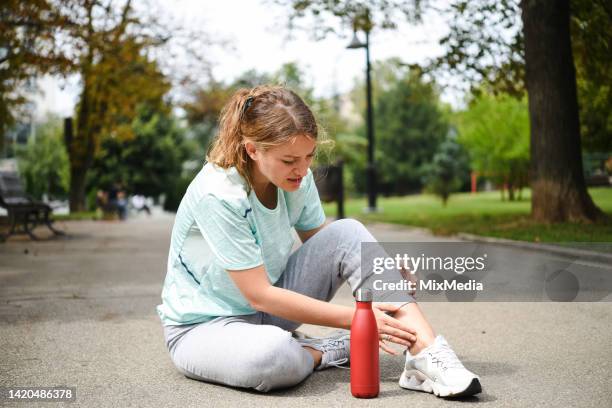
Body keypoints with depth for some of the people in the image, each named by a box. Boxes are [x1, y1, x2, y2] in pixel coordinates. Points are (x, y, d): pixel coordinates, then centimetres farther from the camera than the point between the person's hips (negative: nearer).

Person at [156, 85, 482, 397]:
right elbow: (259, 295, -27)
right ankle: (333, 351, -9)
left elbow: (328, 247, 1)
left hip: (270, 305, 6)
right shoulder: (217, 195, -28)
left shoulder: (297, 178, -8)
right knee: (271, 354, -42)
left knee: (348, 233, -16)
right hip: (204, 324, -6)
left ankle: (426, 355, -23)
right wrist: (356, 318, -26)